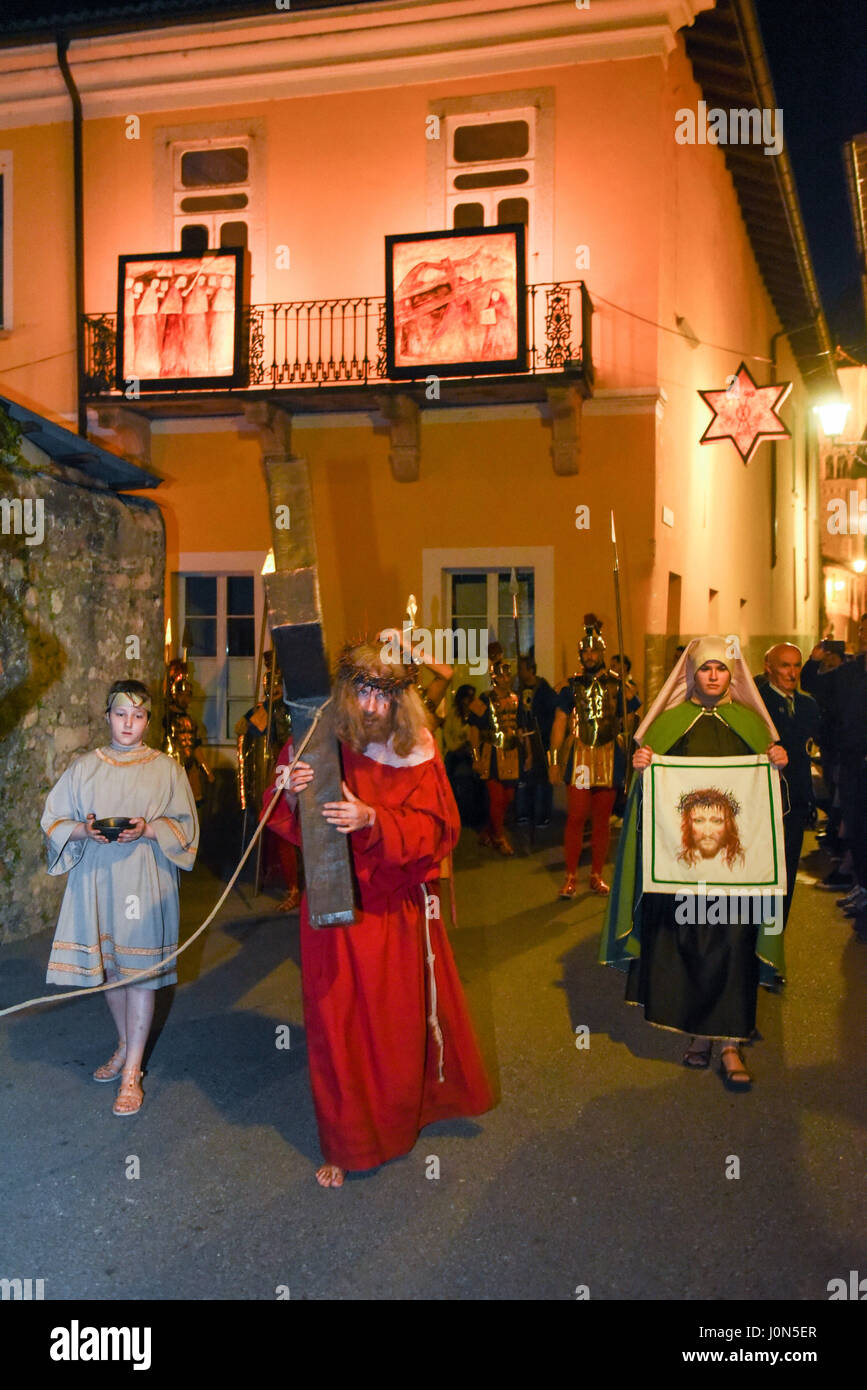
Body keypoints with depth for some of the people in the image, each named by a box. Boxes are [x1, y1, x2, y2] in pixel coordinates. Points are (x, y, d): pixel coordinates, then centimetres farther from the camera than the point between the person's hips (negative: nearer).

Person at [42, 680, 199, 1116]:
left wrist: (148, 829, -18)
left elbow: (185, 827, 0)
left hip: (145, 880, -3)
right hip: (95, 878, 3)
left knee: (140, 970, -2)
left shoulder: (166, 769, 1)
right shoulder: (84, 767, 7)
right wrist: (84, 830, -13)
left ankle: (132, 1072, 8)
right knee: (107, 966, 13)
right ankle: (124, 1046, 35)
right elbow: (53, 820, 7)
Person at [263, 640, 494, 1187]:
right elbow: (287, 824, -8)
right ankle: (346, 1145, 24)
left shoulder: (417, 750, -5)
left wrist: (372, 819, -29)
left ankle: (408, 1110, 45)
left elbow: (438, 828, -12)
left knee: (406, 1018, 16)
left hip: (399, 910, 1)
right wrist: (293, 795, -31)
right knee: (340, 1024, 5)